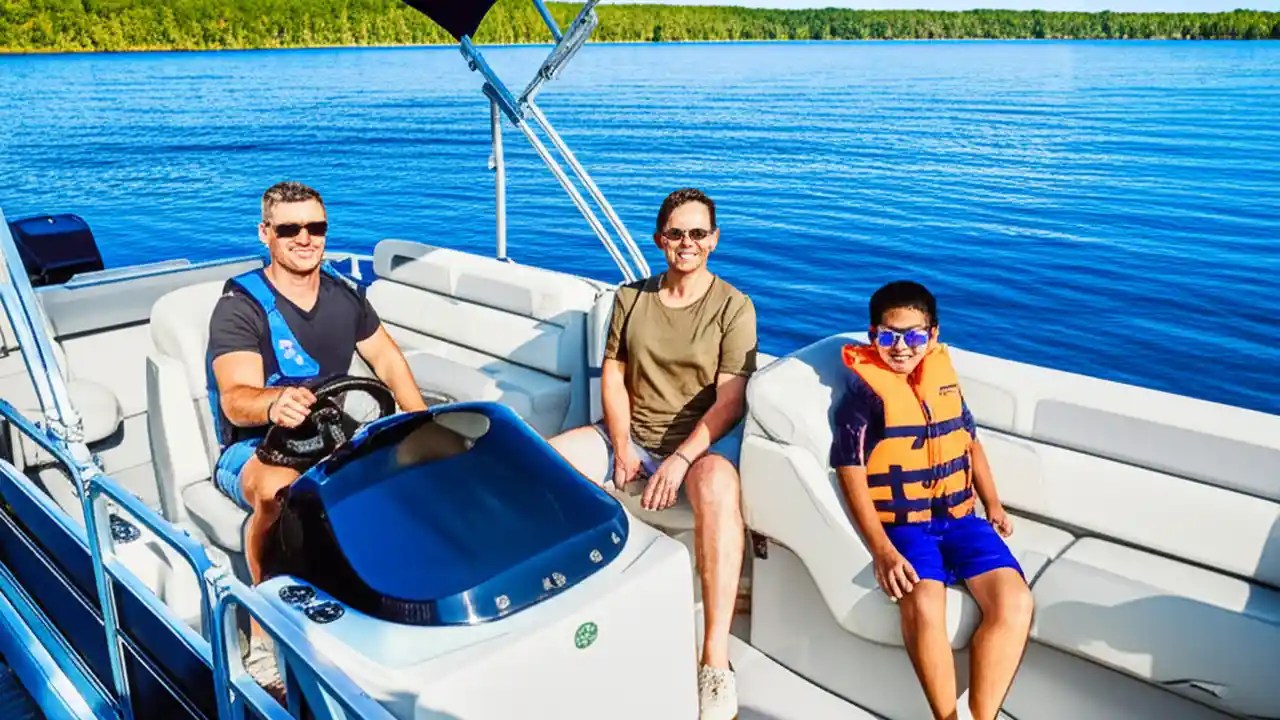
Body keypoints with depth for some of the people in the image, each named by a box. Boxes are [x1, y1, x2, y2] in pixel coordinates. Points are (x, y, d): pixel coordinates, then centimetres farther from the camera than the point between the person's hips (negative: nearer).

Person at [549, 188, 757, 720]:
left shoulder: (733, 306, -3)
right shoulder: (631, 297, 10)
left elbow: (730, 399, -11)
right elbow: (612, 375, 8)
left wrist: (681, 459, -23)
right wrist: (621, 447, -7)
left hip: (701, 438, -4)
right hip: (630, 433, 5)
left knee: (717, 486, -39)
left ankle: (716, 662, -37)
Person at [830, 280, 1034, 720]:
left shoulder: (945, 379, 12)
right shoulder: (863, 392, -6)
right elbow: (852, 475, -11)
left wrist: (993, 505, 17)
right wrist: (882, 550, -19)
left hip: (960, 518, 5)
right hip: (902, 525, -5)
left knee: (1014, 601, -18)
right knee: (924, 605, -32)